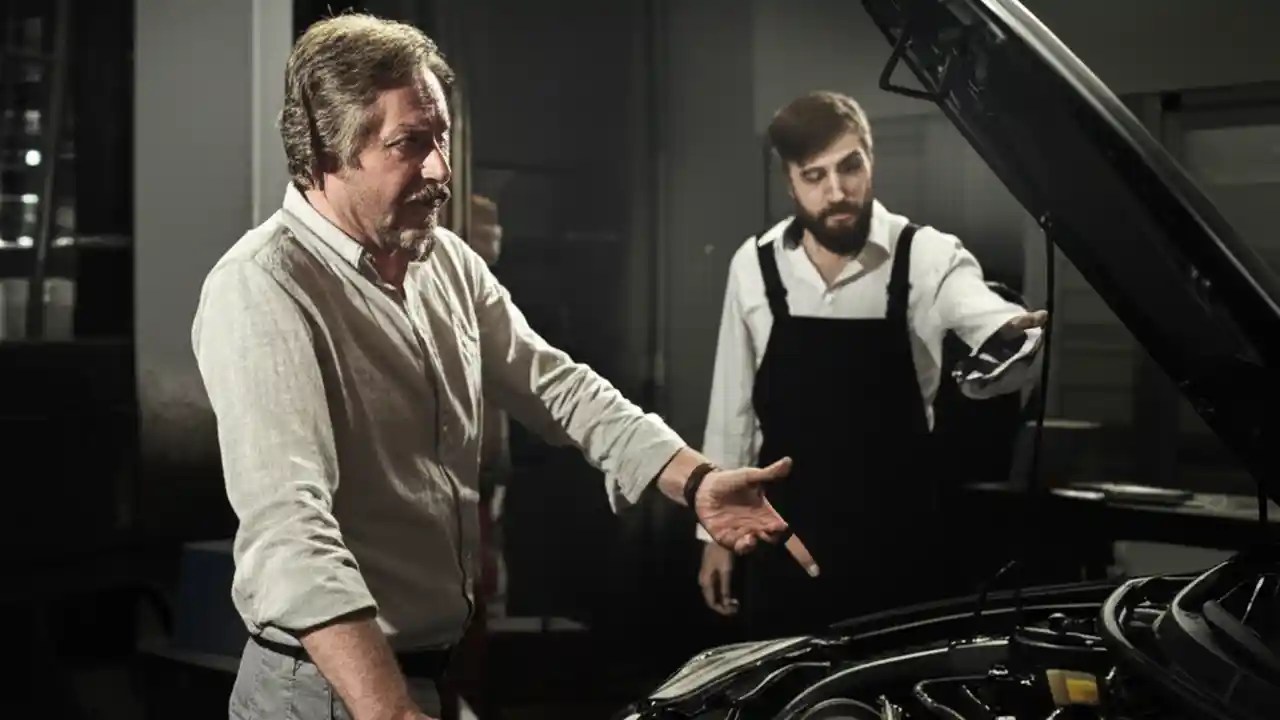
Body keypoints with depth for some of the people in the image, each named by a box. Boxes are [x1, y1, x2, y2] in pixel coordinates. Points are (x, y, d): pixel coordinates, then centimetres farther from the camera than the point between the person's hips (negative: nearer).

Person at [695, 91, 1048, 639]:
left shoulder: (927, 257, -11)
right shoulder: (753, 265, -3)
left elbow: (986, 316, -32)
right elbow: (731, 406, 5)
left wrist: (1007, 339, -57)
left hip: (894, 546, -2)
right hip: (782, 544, 2)